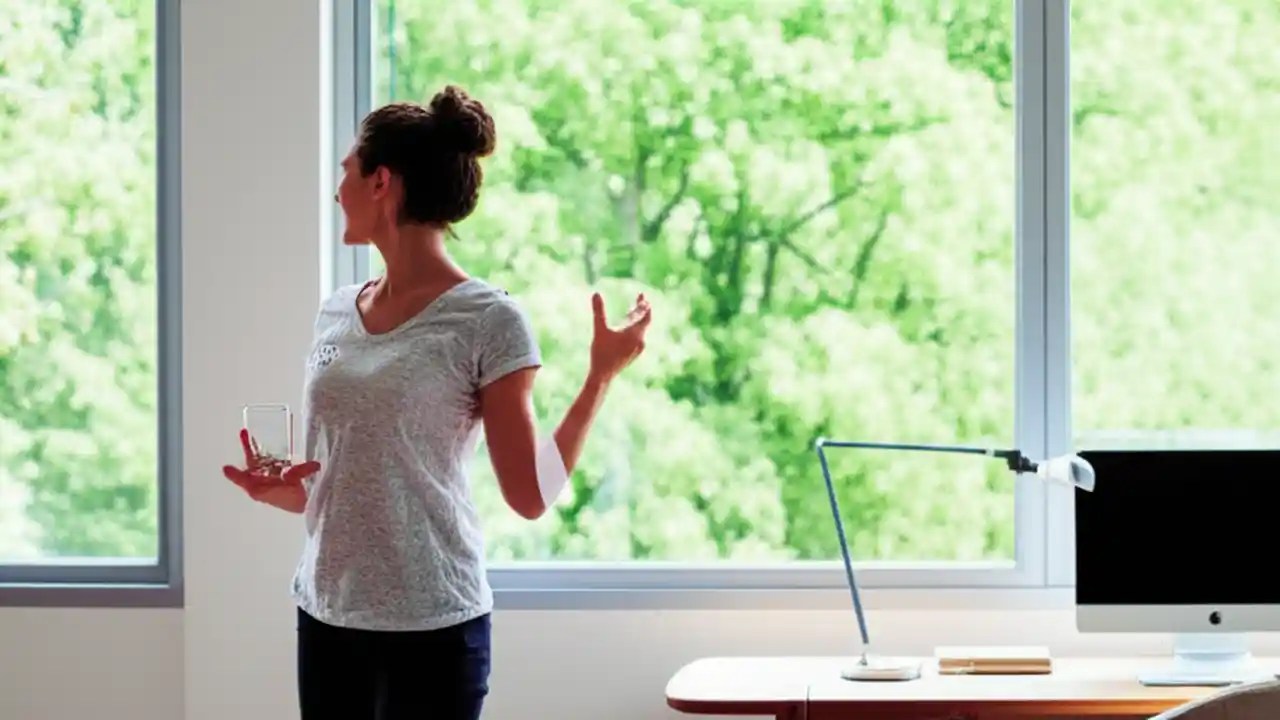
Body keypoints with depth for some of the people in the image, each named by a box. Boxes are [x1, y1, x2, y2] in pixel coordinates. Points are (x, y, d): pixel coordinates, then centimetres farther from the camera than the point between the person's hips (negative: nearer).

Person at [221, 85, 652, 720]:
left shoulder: (487, 321, -8)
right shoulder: (336, 315, 10)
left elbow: (530, 495, -10)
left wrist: (601, 375, -15)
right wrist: (274, 490, -2)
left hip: (432, 627, -6)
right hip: (327, 617, 6)